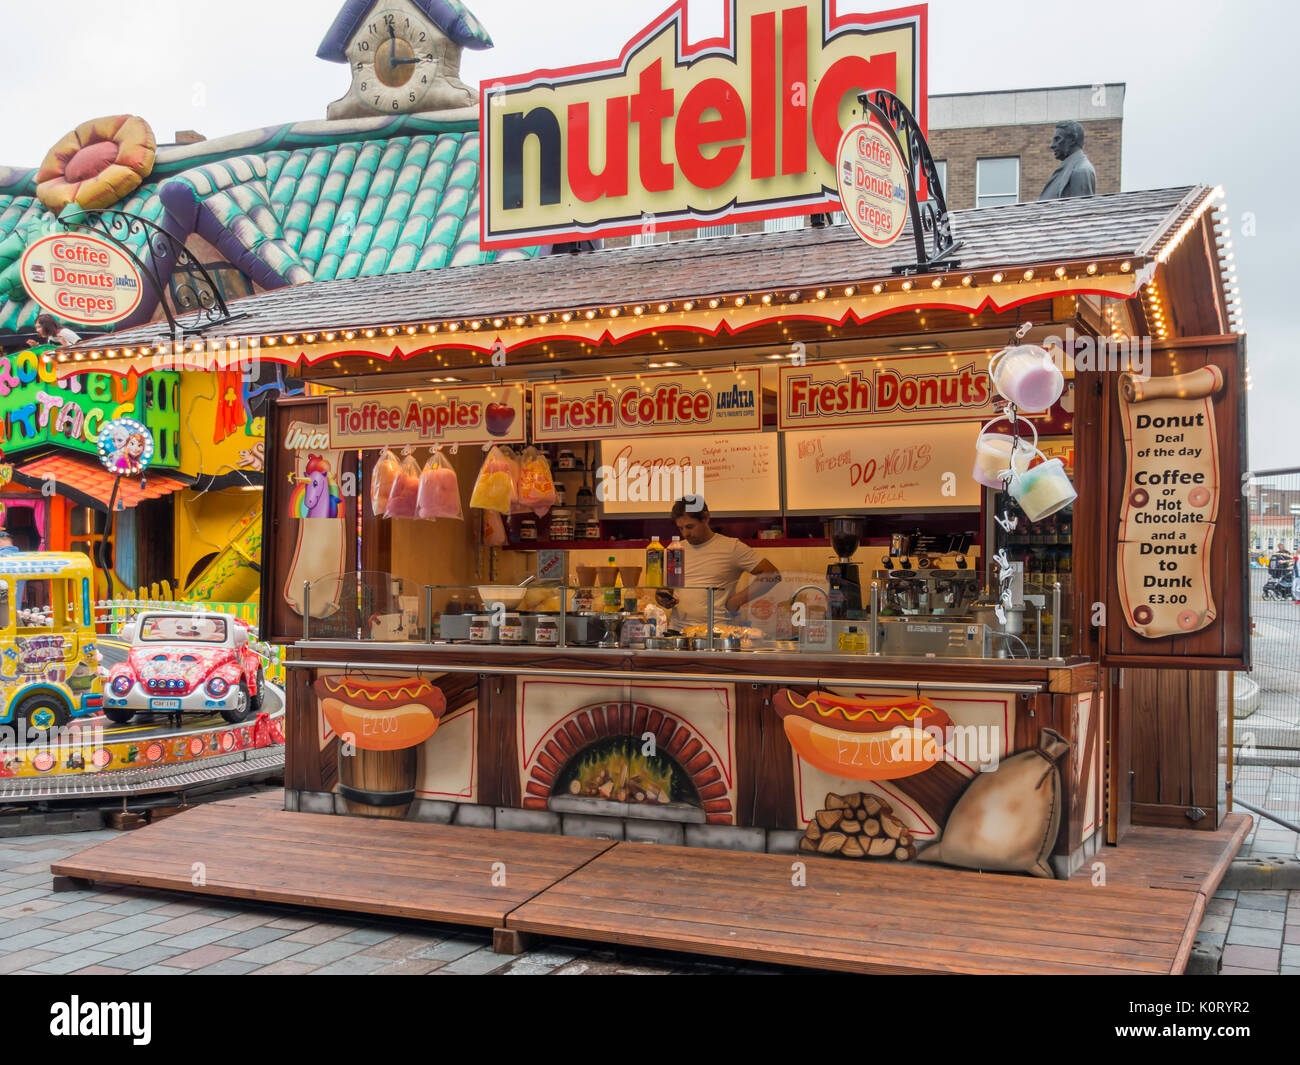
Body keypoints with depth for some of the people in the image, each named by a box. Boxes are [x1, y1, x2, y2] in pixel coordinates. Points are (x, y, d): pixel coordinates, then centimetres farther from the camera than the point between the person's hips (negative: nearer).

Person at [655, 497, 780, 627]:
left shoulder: (731, 547, 4)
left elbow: (773, 575, 0)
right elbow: (663, 586, 27)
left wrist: (738, 600, -6)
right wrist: (662, 599, 3)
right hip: (677, 630, 4)